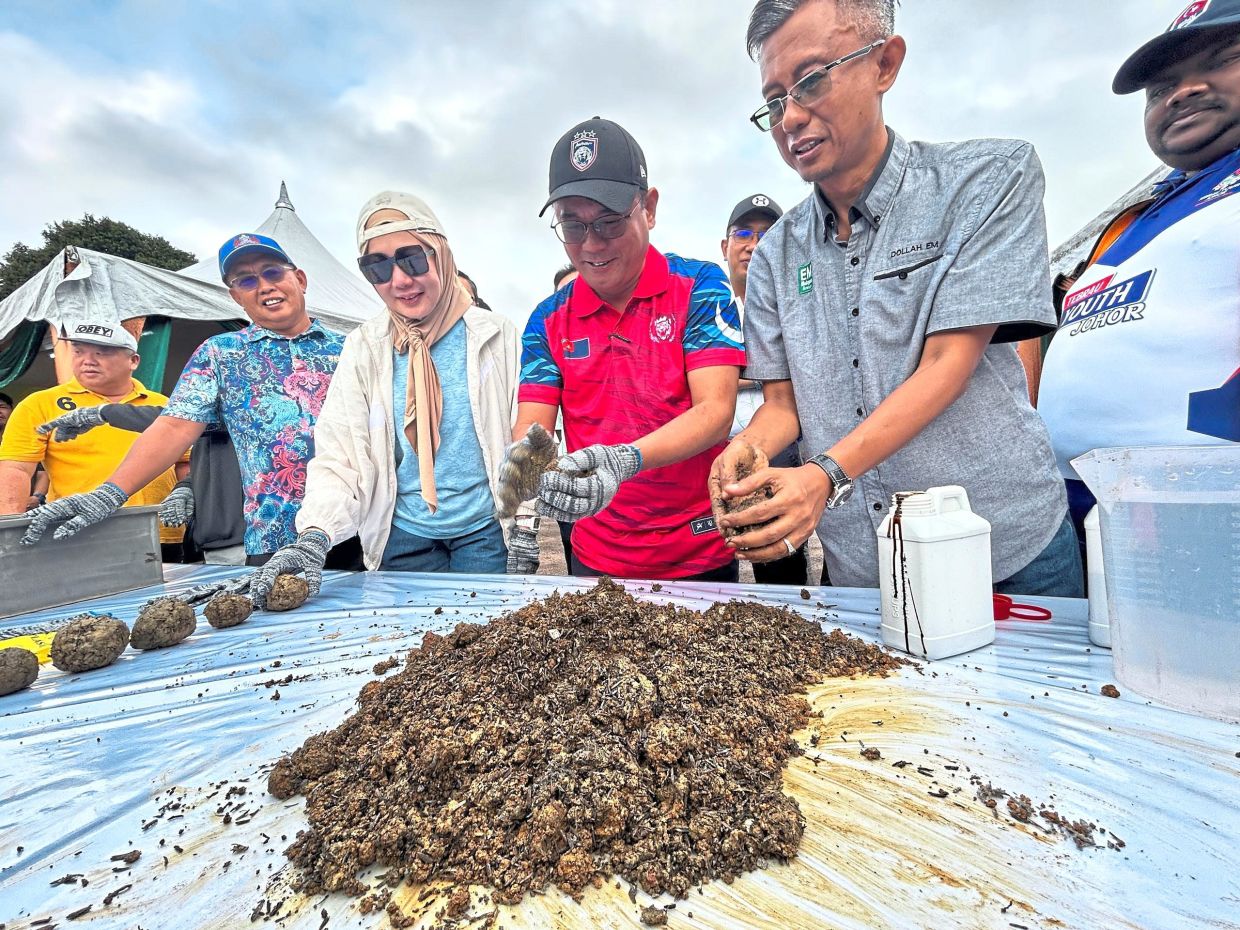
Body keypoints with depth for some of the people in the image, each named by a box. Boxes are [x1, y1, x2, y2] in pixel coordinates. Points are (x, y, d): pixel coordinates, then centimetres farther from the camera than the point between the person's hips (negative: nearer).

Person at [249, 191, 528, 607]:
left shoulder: (495, 334, -5)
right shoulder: (363, 348, 0)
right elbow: (339, 457, -6)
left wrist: (526, 533, -6)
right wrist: (313, 538, -21)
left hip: (485, 532, -1)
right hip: (402, 539, 2)